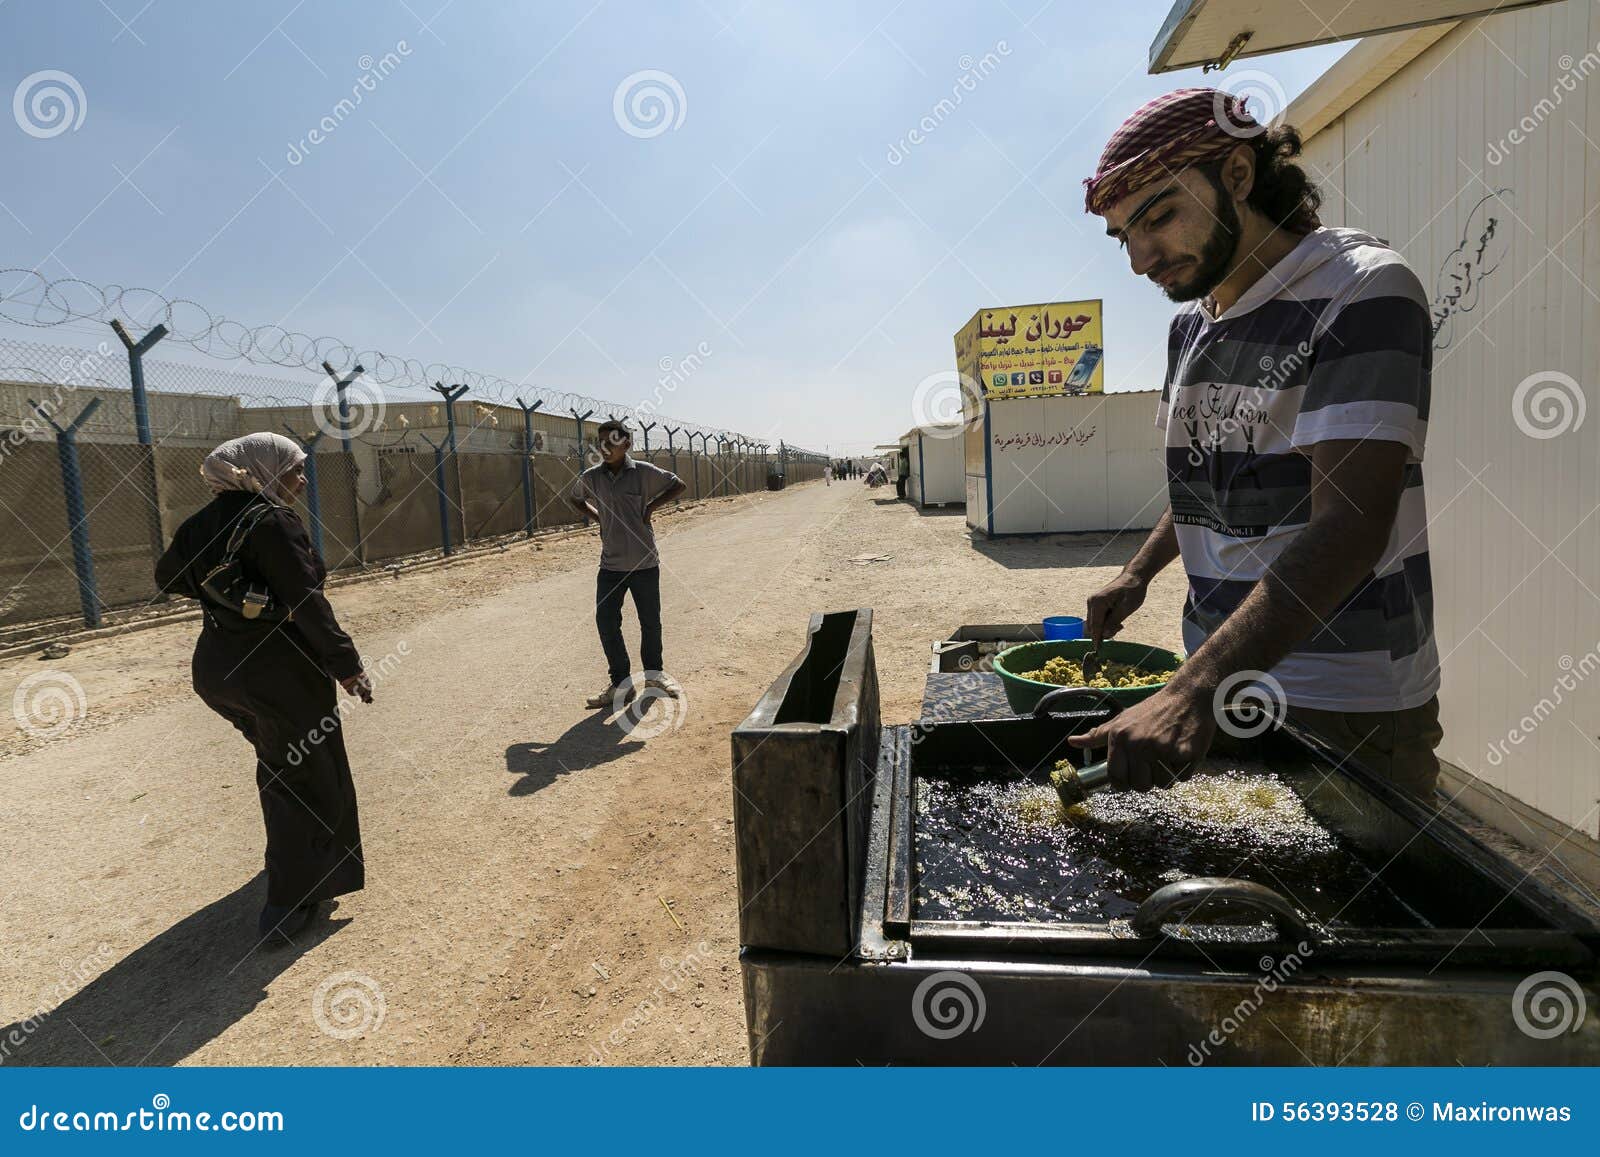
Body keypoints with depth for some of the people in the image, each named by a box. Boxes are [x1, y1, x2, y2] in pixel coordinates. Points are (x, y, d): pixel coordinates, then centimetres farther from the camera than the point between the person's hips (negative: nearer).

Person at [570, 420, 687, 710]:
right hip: (610, 564, 3)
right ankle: (621, 684, 14)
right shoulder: (591, 477, 0)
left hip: (644, 563, -2)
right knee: (606, 622, 0)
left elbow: (679, 485, 4)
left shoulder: (644, 472, -8)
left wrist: (652, 507, -3)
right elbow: (575, 498, 21)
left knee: (651, 622, 9)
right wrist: (596, 517, 6)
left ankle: (654, 676, 30)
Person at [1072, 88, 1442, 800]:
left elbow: (1348, 527, -26)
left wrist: (1192, 695, -35)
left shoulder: (1362, 291, -14)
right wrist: (1139, 573, 10)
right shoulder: (1190, 323, 10)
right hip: (1218, 673, 7)